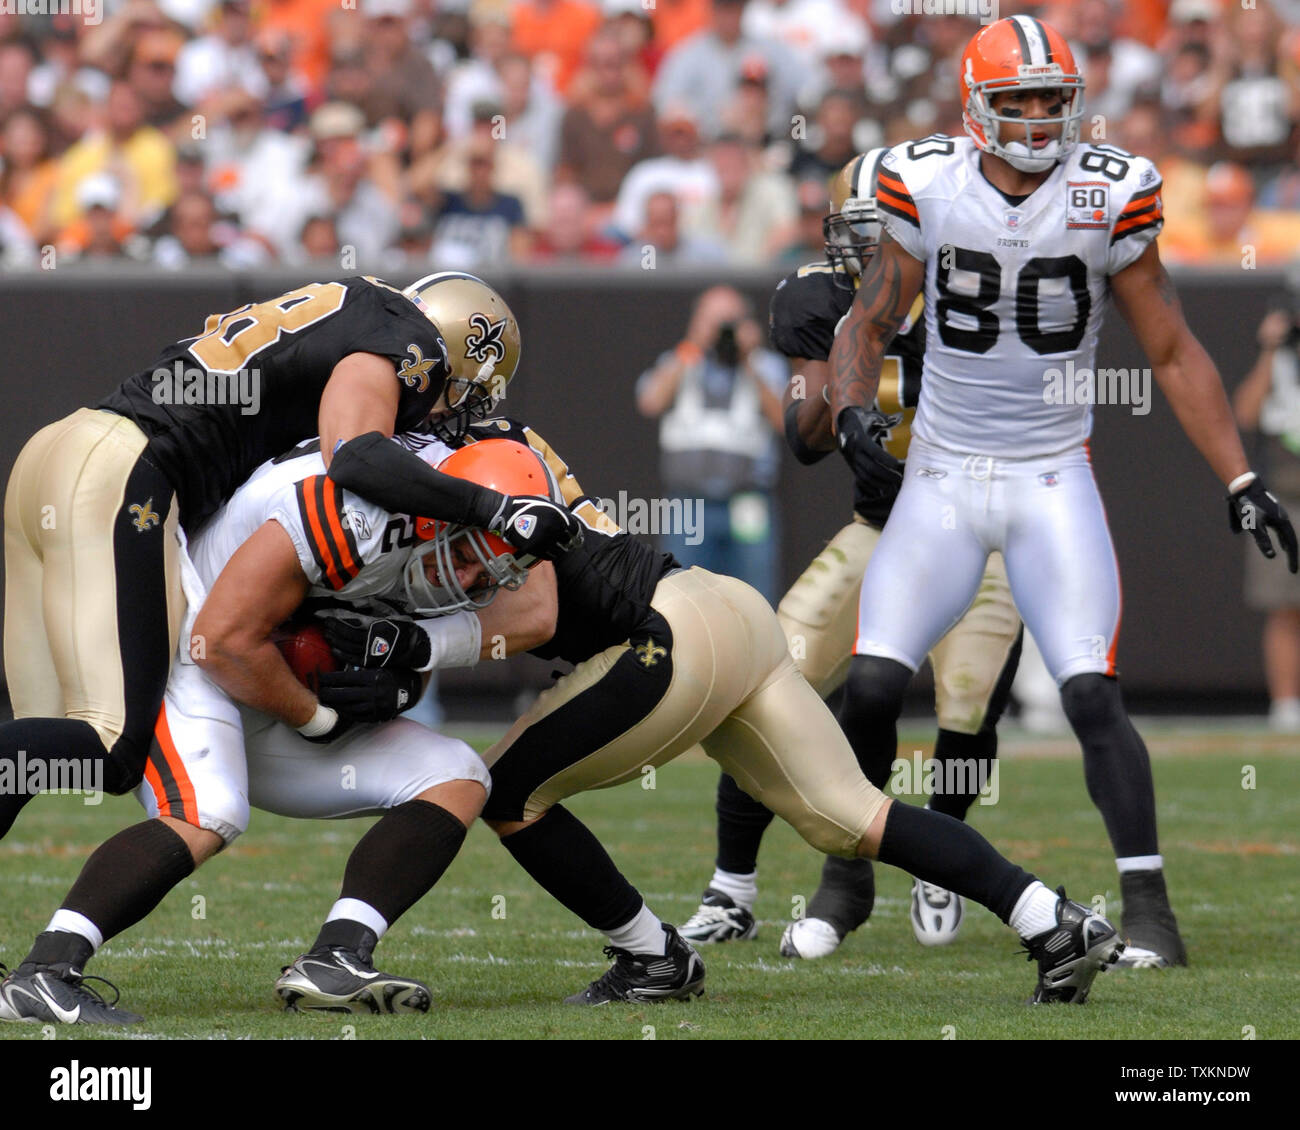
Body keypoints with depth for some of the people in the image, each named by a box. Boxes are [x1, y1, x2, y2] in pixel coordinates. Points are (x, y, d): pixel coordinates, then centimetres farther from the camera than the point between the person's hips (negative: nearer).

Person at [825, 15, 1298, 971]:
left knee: (1092, 695, -15)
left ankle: (1149, 914, -10)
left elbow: (1174, 354, 2)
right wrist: (853, 414, -10)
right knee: (872, 685, -8)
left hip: (1054, 483, -1)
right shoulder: (929, 191, -5)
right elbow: (869, 324, 10)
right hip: (941, 483, 1)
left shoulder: (1109, 200, -7)